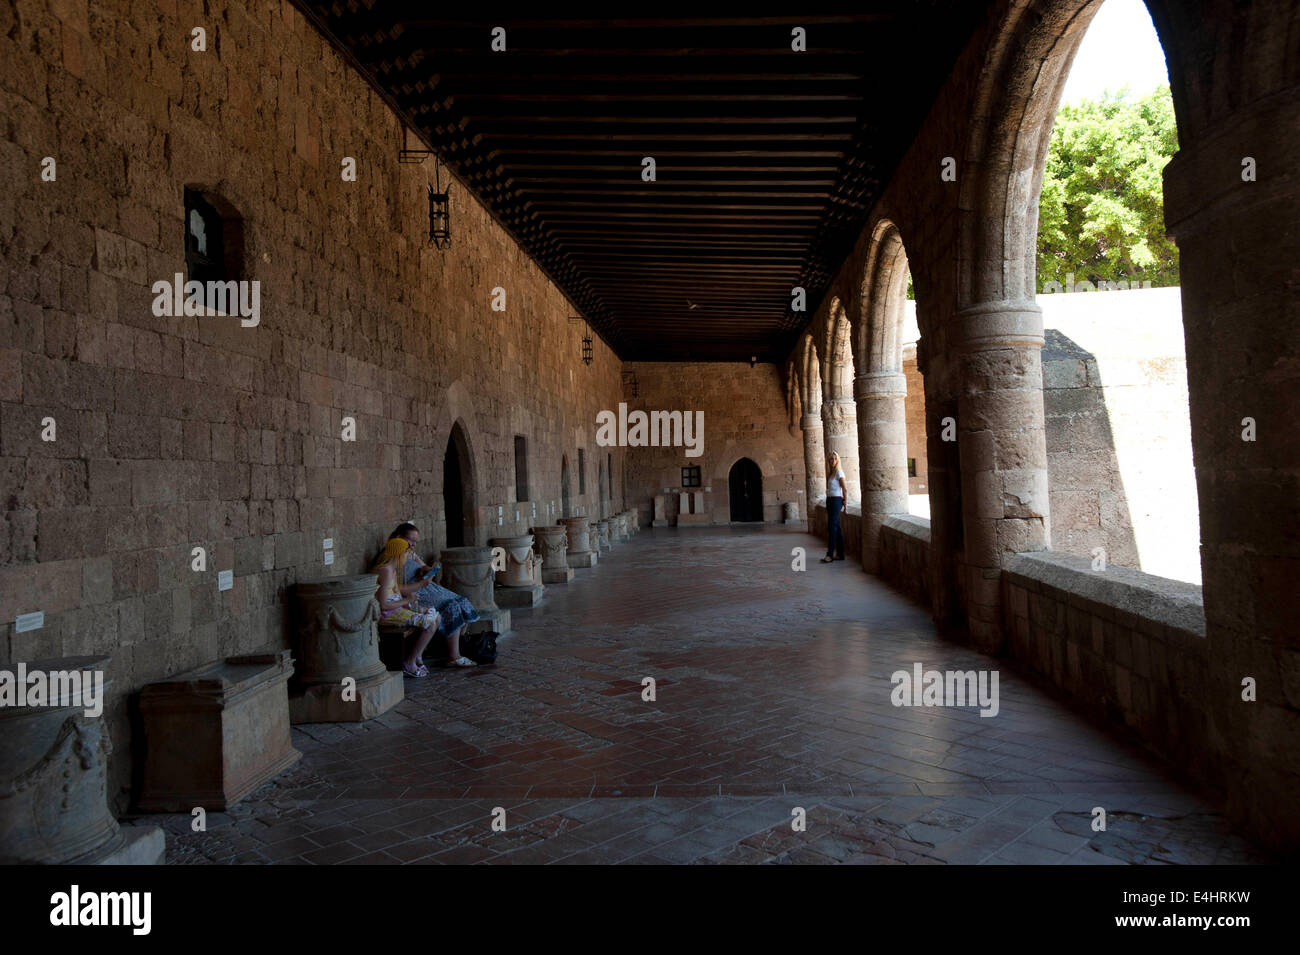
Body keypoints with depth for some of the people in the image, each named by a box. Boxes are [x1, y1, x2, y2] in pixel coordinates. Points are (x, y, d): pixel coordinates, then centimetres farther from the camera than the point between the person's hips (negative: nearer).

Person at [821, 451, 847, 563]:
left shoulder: (839, 471, -8)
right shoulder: (830, 473, 15)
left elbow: (844, 488, -10)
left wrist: (845, 504, -12)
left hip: (837, 500, -8)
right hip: (830, 500, 8)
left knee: (833, 526, -11)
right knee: (836, 527, 9)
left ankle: (829, 555, -14)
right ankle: (840, 554, 12)